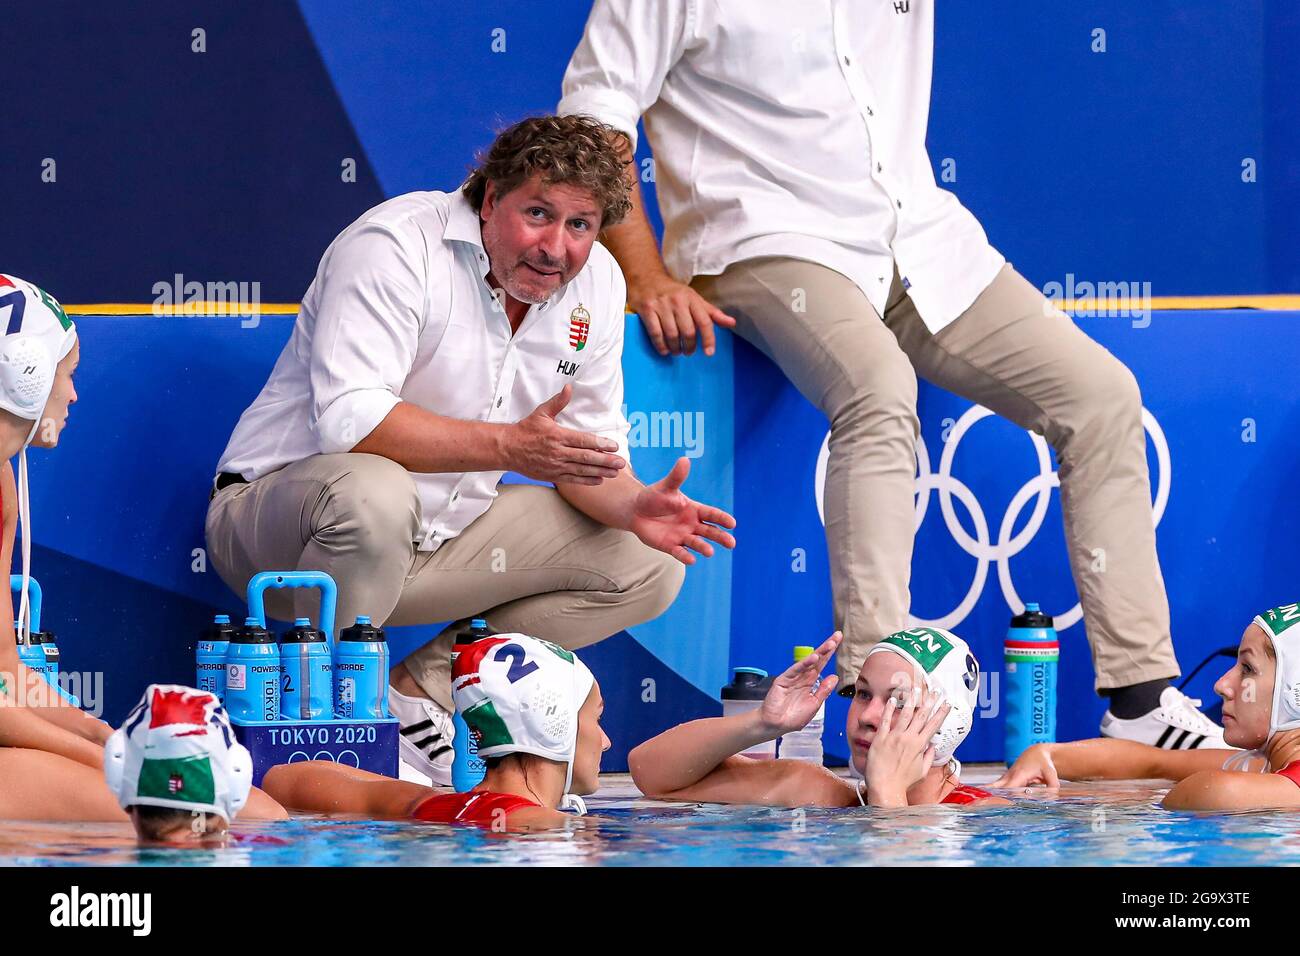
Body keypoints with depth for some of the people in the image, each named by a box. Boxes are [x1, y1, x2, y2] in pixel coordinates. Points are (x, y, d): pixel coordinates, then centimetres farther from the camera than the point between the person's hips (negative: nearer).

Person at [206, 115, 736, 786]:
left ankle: (420, 689, -4)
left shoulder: (595, 284, 1)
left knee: (647, 566, -3)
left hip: (441, 535, 7)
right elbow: (347, 418, -32)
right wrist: (510, 446, -36)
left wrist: (633, 505, -18)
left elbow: (588, 451, 5)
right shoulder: (395, 246, -21)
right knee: (372, 492, -41)